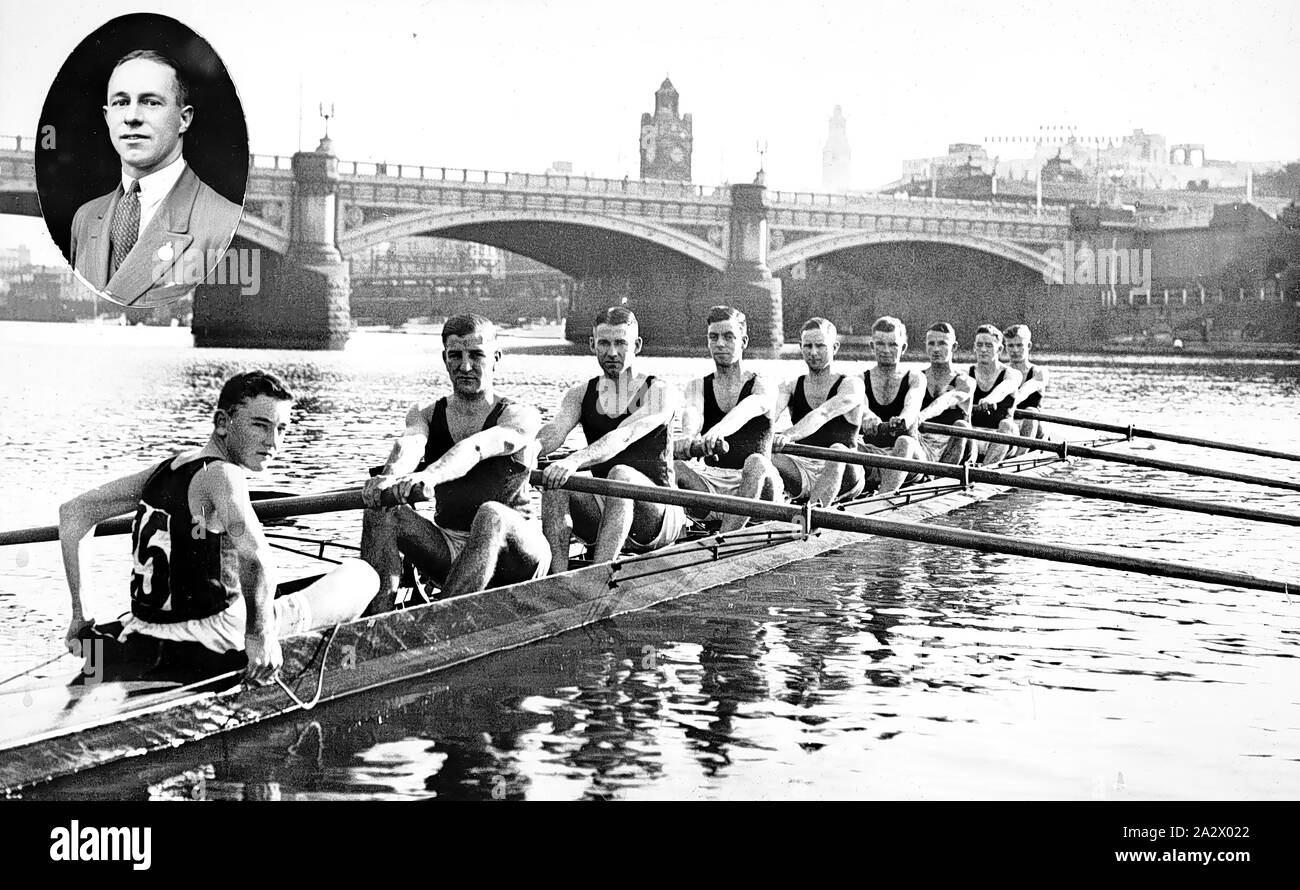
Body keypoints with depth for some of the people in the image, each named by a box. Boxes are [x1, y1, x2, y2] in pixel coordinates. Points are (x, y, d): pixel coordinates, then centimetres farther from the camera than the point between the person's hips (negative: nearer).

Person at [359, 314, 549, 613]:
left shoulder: (521, 417, -7)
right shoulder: (425, 415, 7)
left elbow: (478, 446, -29)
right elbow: (410, 443, -18)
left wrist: (430, 475, -50)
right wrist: (391, 475, -44)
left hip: (516, 557, -4)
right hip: (450, 551, 4)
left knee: (491, 515, -37)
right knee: (379, 511, -19)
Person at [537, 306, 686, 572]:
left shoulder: (660, 393, -6)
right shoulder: (580, 395, 10)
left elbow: (624, 436, -24)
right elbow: (555, 431, -11)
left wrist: (574, 461, -43)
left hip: (658, 516, -4)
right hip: (603, 511, 4)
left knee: (621, 474, -35)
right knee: (554, 484, -23)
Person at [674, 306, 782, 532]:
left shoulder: (761, 385, 3)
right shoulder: (697, 387, 13)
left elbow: (749, 408, -22)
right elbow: (691, 413, -12)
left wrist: (717, 432, -46)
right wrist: (689, 438, -39)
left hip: (755, 488, -3)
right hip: (711, 483, 3)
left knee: (756, 463, -36)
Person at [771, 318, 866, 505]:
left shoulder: (851, 385, 1)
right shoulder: (790, 387, 14)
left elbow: (823, 414, -19)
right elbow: (770, 412, -8)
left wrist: (788, 436, -38)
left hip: (841, 476, -3)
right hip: (802, 472, 4)